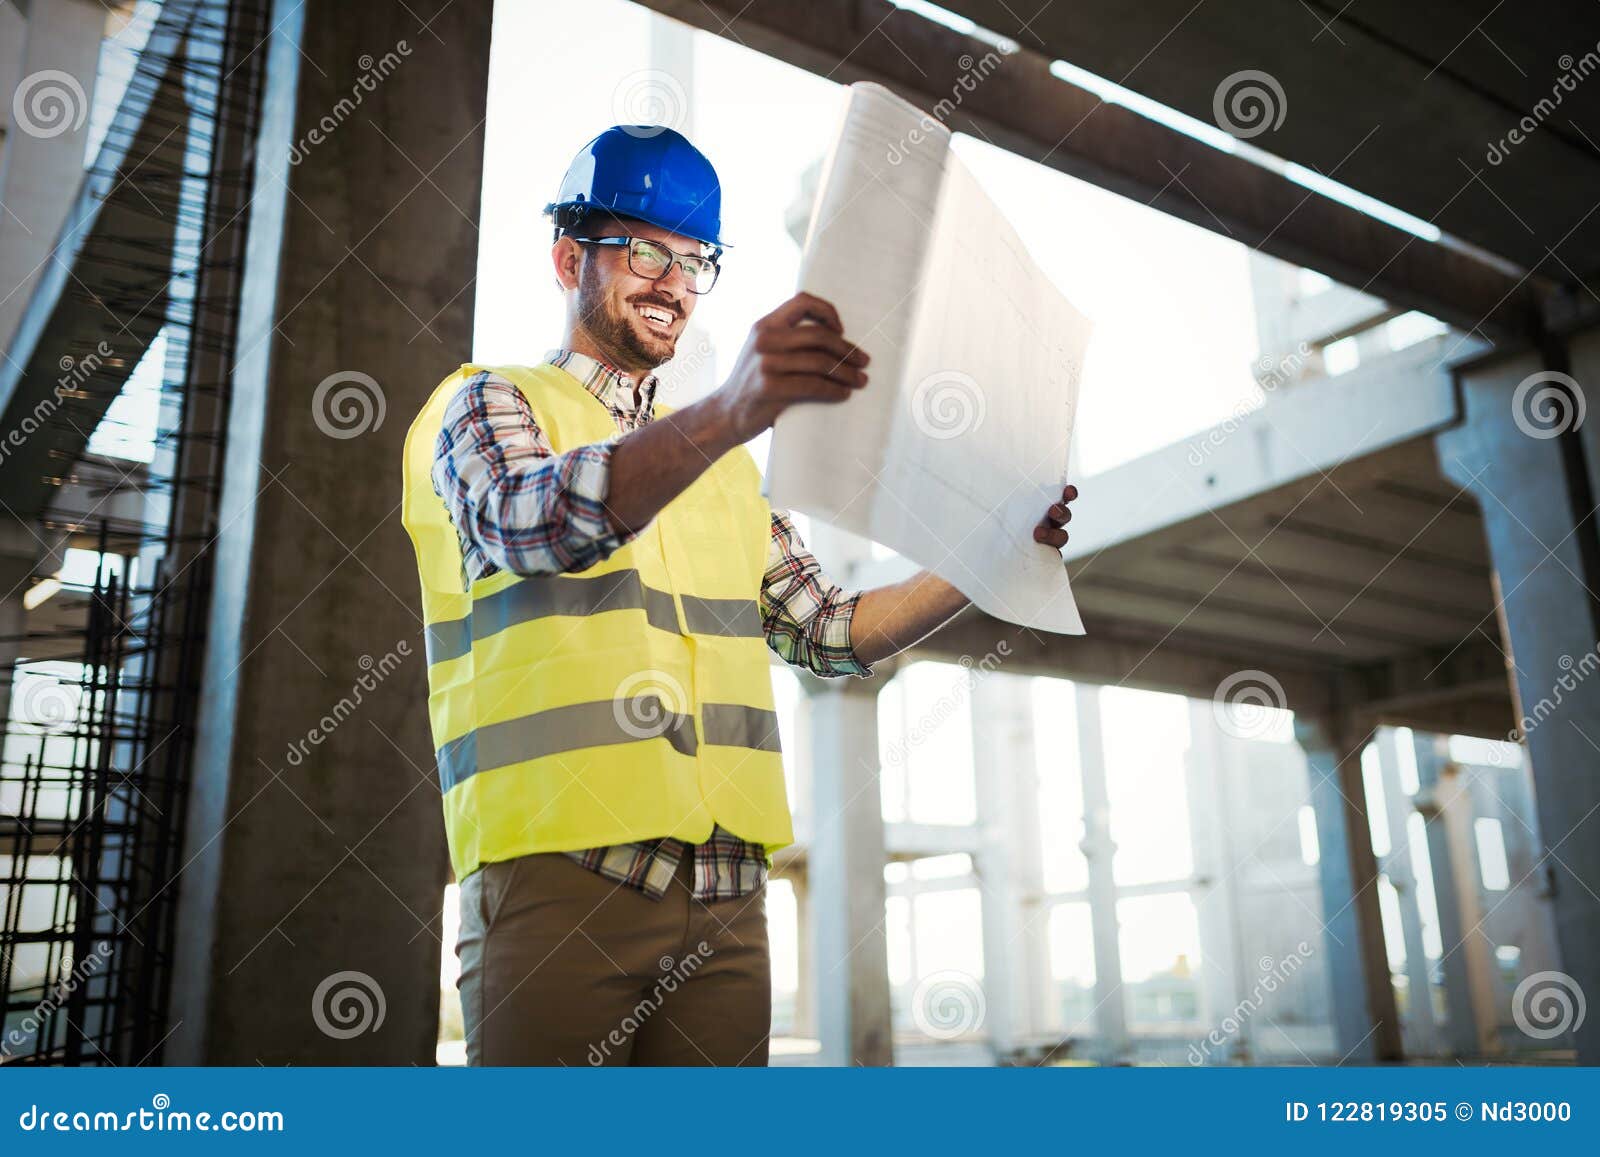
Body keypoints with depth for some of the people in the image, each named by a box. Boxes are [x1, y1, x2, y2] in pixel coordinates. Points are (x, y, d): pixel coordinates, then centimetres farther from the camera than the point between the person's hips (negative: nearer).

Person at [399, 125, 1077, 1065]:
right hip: (559, 874, -5)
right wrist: (733, 410, -34)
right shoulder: (489, 405, 6)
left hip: (729, 891, 5)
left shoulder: (730, 466, 23)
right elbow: (536, 520, -19)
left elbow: (830, 633, 19)